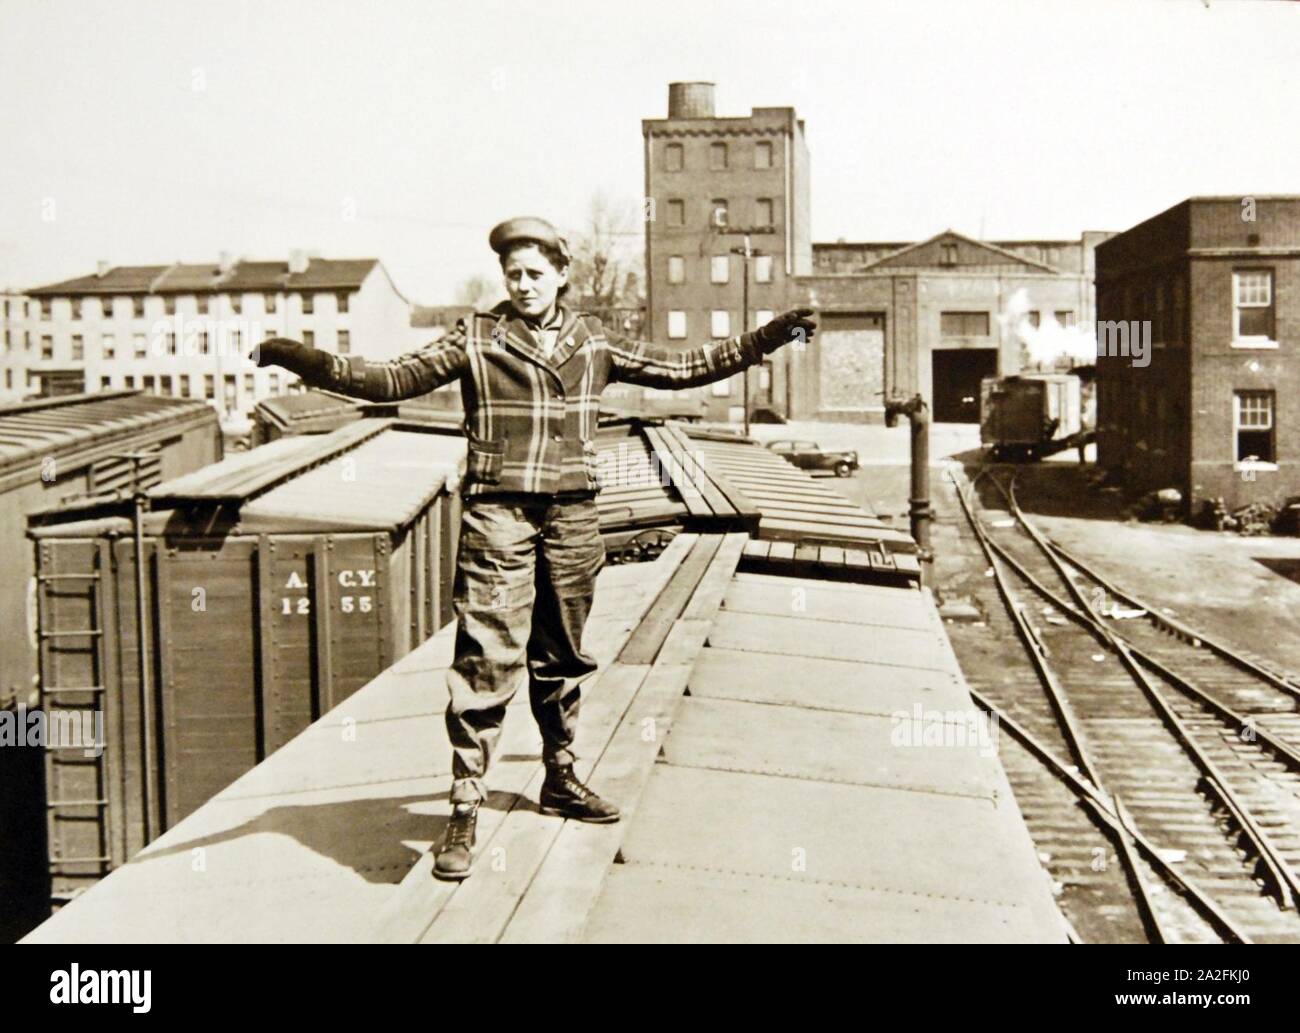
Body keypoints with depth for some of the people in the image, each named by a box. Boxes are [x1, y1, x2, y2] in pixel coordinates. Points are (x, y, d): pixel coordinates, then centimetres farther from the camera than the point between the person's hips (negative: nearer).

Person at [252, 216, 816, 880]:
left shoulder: (594, 341, 11)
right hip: (496, 512, -3)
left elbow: (680, 366, 17)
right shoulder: (476, 340, 3)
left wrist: (763, 339, 15)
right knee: (486, 658, -8)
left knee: (563, 657, 14)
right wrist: (307, 361, -16)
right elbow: (392, 379, -3)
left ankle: (561, 781, 30)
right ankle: (465, 809, -1)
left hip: (572, 515, 4)